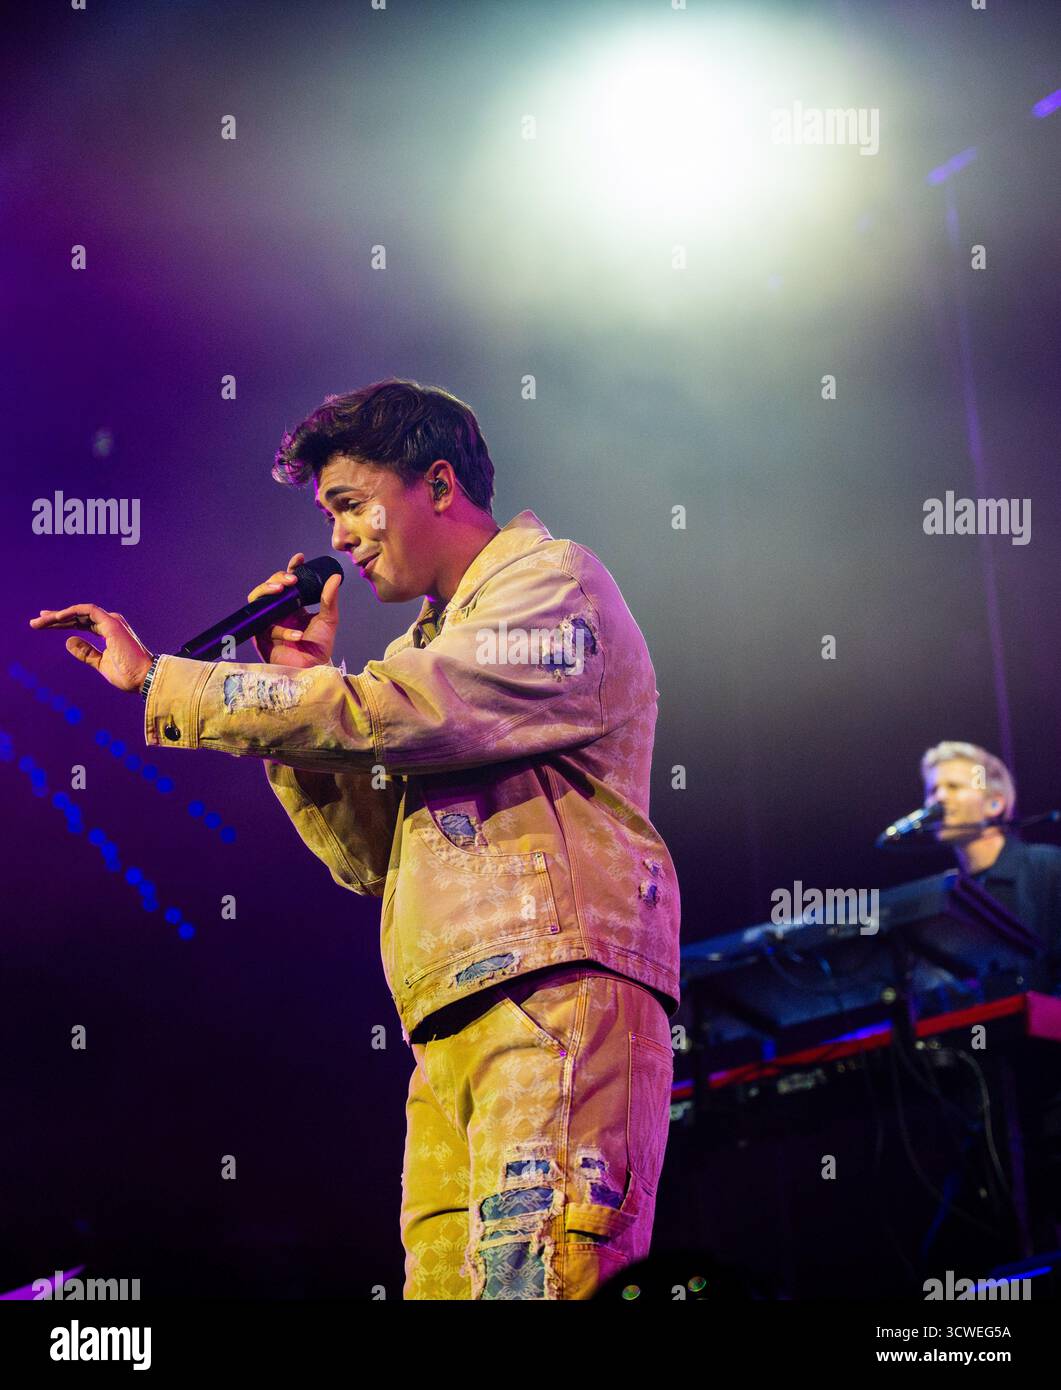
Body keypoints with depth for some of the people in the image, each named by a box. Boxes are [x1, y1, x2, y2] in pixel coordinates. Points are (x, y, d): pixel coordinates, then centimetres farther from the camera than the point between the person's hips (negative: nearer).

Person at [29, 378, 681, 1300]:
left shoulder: (555, 584, 2)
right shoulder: (437, 643, 29)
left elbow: (380, 714, -13)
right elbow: (375, 859, 22)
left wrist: (153, 680, -6)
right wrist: (300, 691, 12)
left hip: (555, 991, -8)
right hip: (453, 1022, 8)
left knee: (536, 1275, -19)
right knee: (441, 1277, -1)